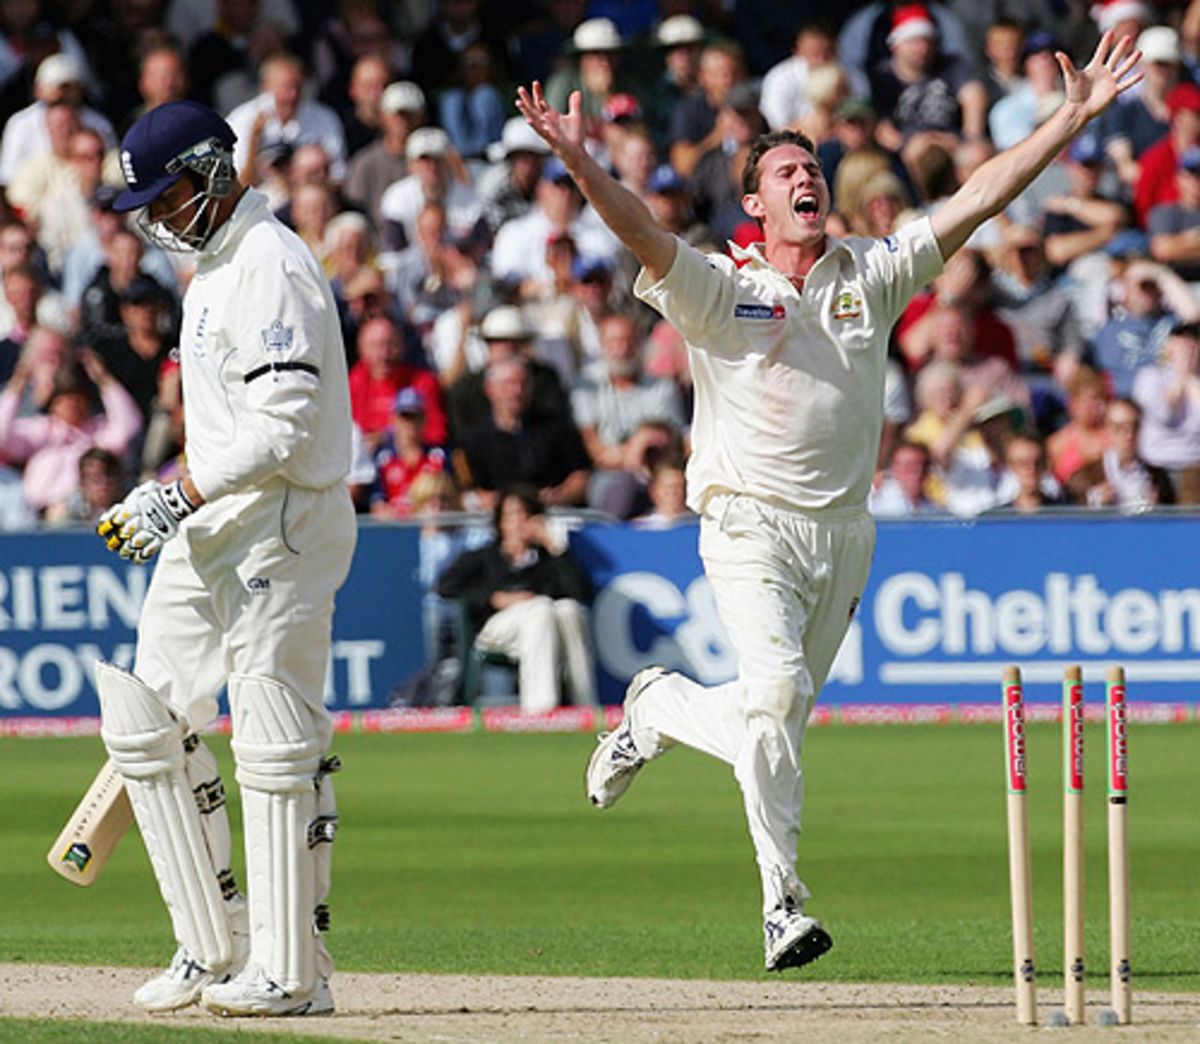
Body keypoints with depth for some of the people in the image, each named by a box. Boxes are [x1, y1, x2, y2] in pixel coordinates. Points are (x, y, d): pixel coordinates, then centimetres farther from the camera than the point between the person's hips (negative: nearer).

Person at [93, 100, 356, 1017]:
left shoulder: (271, 267, -15)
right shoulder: (214, 263, 17)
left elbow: (286, 426, -22)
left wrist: (181, 496, -20)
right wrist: (175, 502, 17)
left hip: (281, 523, -11)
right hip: (212, 525, 11)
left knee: (278, 747, -8)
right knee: (148, 723, 8)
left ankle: (291, 970, -5)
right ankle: (214, 947, 13)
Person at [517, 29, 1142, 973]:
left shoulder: (871, 276, 9)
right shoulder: (719, 289, -1)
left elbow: (977, 200, 4)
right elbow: (641, 231, -19)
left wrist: (1076, 115, -1)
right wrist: (578, 163, -38)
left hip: (844, 531, 4)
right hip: (752, 527, -4)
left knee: (776, 724, 10)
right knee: (776, 688, -23)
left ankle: (658, 711, 42)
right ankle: (784, 904, -16)